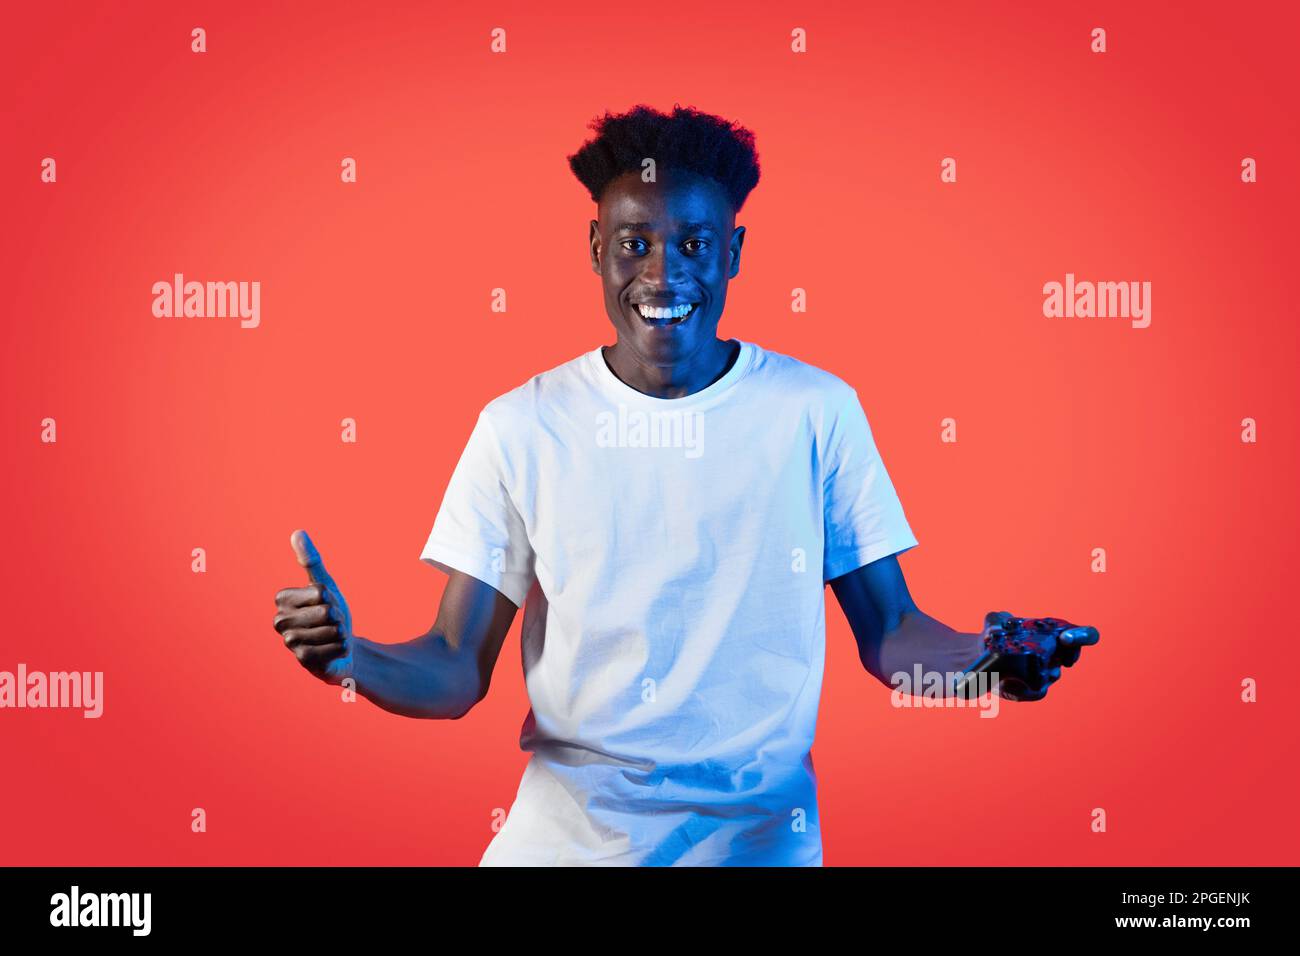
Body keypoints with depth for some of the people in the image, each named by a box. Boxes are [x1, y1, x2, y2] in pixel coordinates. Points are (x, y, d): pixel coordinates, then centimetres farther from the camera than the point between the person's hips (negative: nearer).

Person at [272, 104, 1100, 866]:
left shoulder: (818, 411, -4)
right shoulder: (520, 426, -4)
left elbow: (888, 630, -1)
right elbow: (457, 672, -4)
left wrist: (985, 658, -20)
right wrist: (353, 658, -23)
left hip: (762, 838, 0)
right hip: (565, 836, 0)